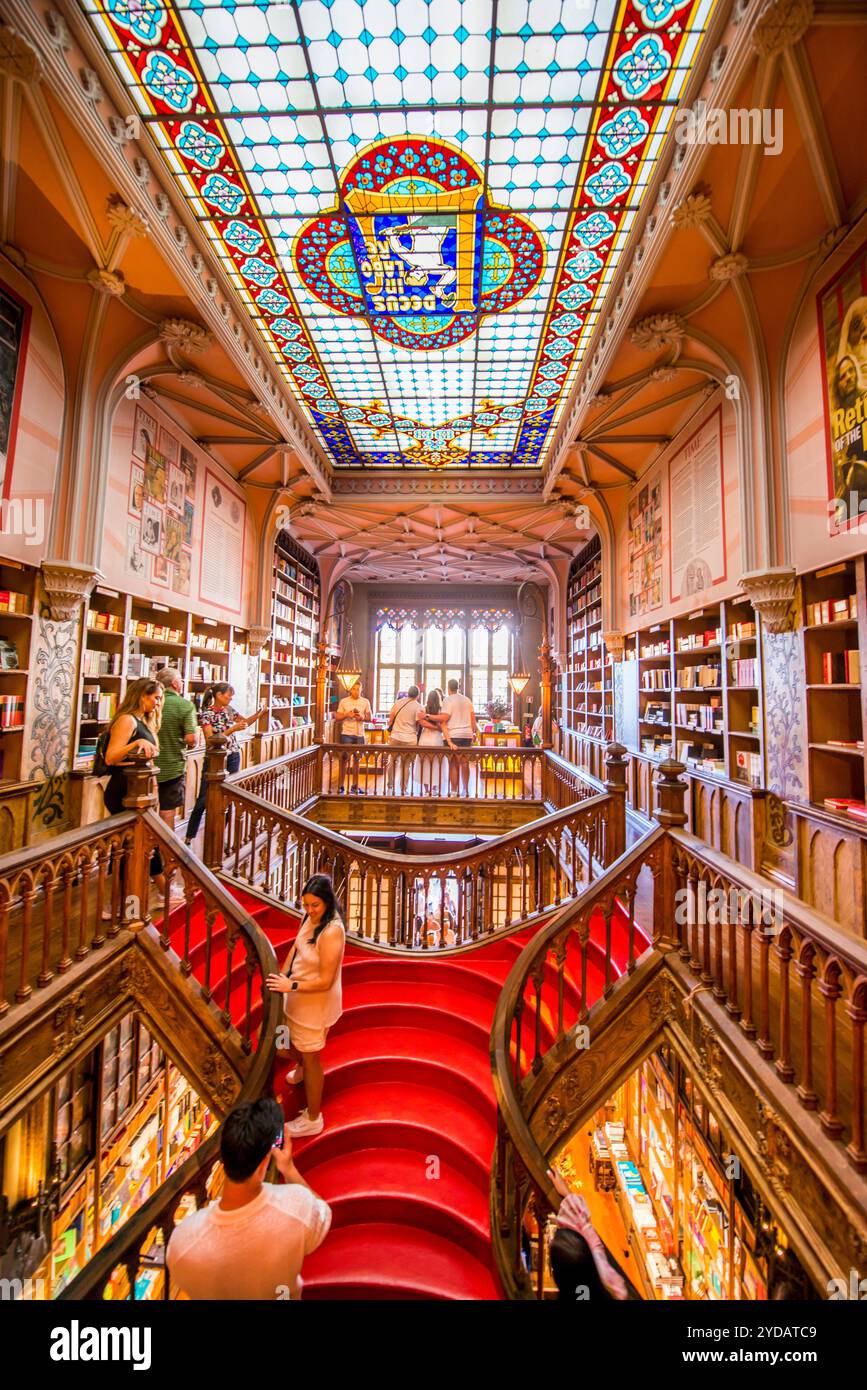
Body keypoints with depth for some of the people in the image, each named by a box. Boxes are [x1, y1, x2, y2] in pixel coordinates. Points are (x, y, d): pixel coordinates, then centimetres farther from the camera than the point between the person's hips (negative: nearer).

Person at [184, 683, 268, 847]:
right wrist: (232, 729, -25)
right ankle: (189, 838, 11)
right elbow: (210, 739, -20)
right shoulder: (207, 713, -12)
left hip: (233, 758, 5)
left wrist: (259, 713, 2)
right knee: (203, 800, -3)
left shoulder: (229, 709, 4)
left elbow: (245, 722, 19)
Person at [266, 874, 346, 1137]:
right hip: (298, 996, 7)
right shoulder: (309, 918, -13)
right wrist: (282, 977, 0)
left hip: (317, 1003, -7)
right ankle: (300, 1070, 66)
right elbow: (296, 947, 4)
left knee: (310, 1057, 14)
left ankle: (313, 1118, 39)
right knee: (294, 1042, 33)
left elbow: (325, 981, -30)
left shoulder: (332, 932, -36)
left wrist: (291, 986, -29)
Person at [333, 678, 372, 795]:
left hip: (359, 734, 2)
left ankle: (355, 786, 18)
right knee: (344, 759, -1)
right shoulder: (344, 701, 2)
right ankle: (341, 785, 7)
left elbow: (370, 718, 8)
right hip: (346, 734, -2)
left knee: (357, 759, 8)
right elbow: (337, 718, 3)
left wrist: (363, 718, -12)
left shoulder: (365, 702, 7)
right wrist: (347, 714, -14)